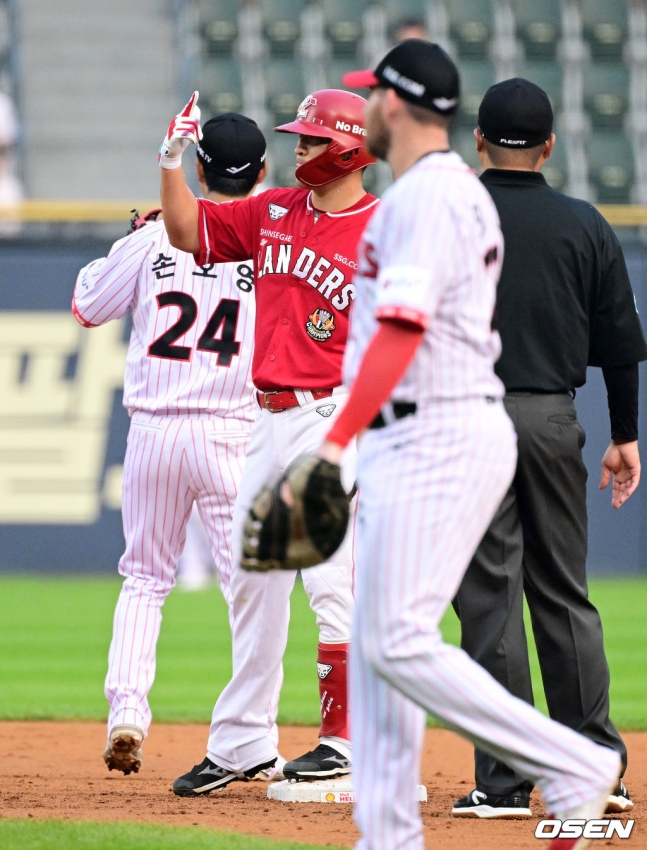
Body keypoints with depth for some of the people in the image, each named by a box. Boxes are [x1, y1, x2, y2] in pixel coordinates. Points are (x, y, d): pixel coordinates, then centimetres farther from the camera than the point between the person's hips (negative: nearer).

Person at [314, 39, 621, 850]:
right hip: (408, 447, 11)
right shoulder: (463, 191, 18)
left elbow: (403, 330, -25)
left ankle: (574, 768, -12)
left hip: (435, 440, -11)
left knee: (400, 644, -14)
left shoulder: (425, 196, -14)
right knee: (373, 643, 9)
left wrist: (335, 443, -30)